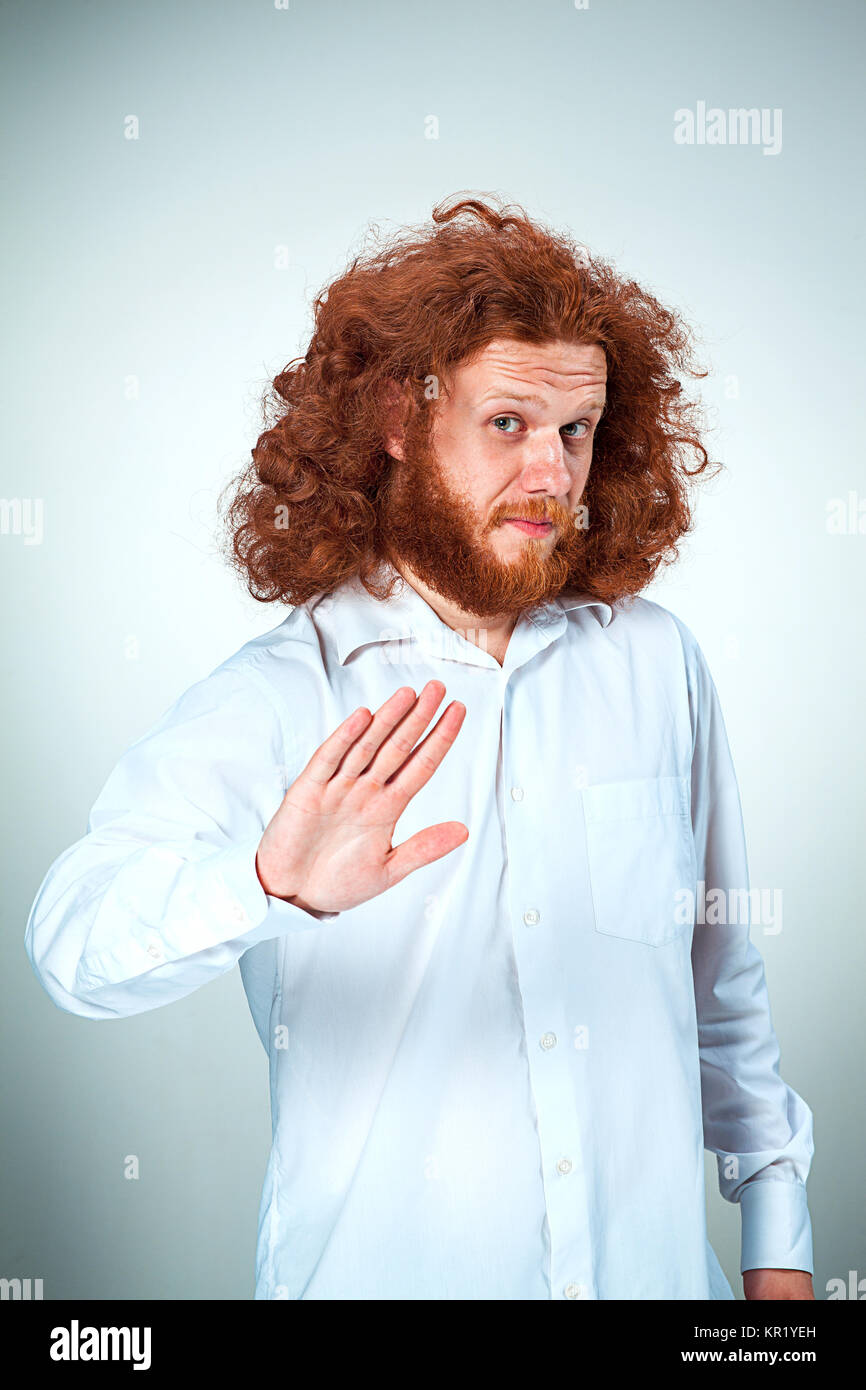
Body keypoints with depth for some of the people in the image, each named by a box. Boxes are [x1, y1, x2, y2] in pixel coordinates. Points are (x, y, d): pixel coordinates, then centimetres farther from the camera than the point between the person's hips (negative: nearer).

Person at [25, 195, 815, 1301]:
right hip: (382, 1270, -3)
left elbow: (721, 978, 6)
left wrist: (777, 1235, 7)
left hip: (654, 1263, 3)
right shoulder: (267, 703, -14)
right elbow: (80, 945, -29)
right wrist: (269, 884, -48)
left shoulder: (655, 660, -3)